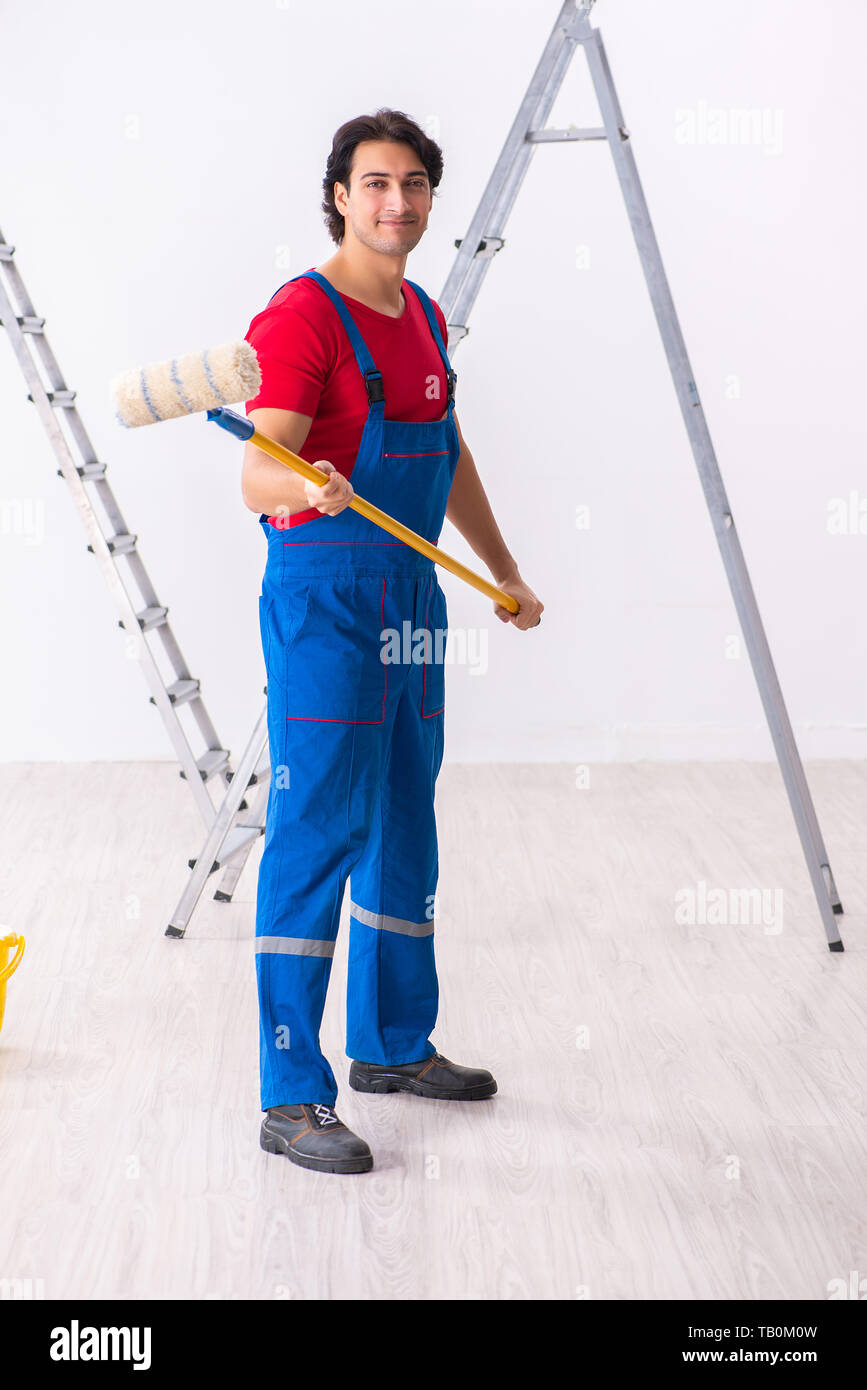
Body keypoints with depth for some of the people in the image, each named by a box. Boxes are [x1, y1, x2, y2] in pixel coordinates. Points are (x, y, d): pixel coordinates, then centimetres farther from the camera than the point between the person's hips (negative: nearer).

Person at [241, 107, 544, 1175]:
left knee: (404, 834, 16)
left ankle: (393, 1044, 31)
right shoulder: (302, 316, -12)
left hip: (413, 598, 9)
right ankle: (292, 1099, 0)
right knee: (314, 840, -7)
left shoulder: (424, 317, 14)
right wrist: (310, 486, -45)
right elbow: (260, 477, -23)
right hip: (326, 602, -9)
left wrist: (505, 573, 30)